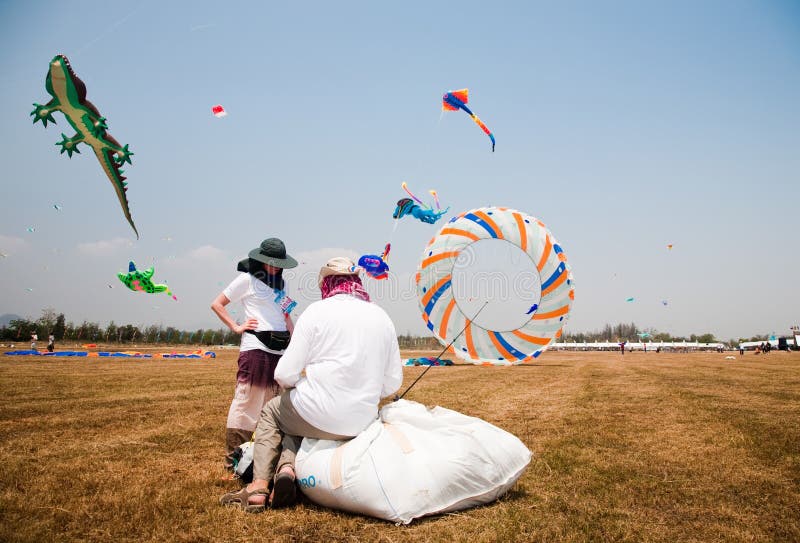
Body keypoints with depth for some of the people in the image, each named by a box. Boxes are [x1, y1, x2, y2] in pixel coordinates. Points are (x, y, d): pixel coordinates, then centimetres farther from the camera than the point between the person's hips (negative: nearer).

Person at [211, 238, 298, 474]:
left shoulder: (279, 283, 20)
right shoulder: (247, 279, 1)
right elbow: (216, 304, 2)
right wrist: (236, 327, -6)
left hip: (279, 350, 7)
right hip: (255, 347, -7)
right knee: (246, 403, -8)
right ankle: (233, 461, -1)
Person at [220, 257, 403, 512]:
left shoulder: (317, 311, -6)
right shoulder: (382, 317, 6)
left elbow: (285, 374, -8)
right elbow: (392, 384, 8)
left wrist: (301, 385, 13)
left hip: (319, 416, -5)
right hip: (362, 422, 5)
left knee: (272, 411, 28)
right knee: (295, 422, 32)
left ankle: (259, 486, 15)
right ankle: (288, 467, 4)